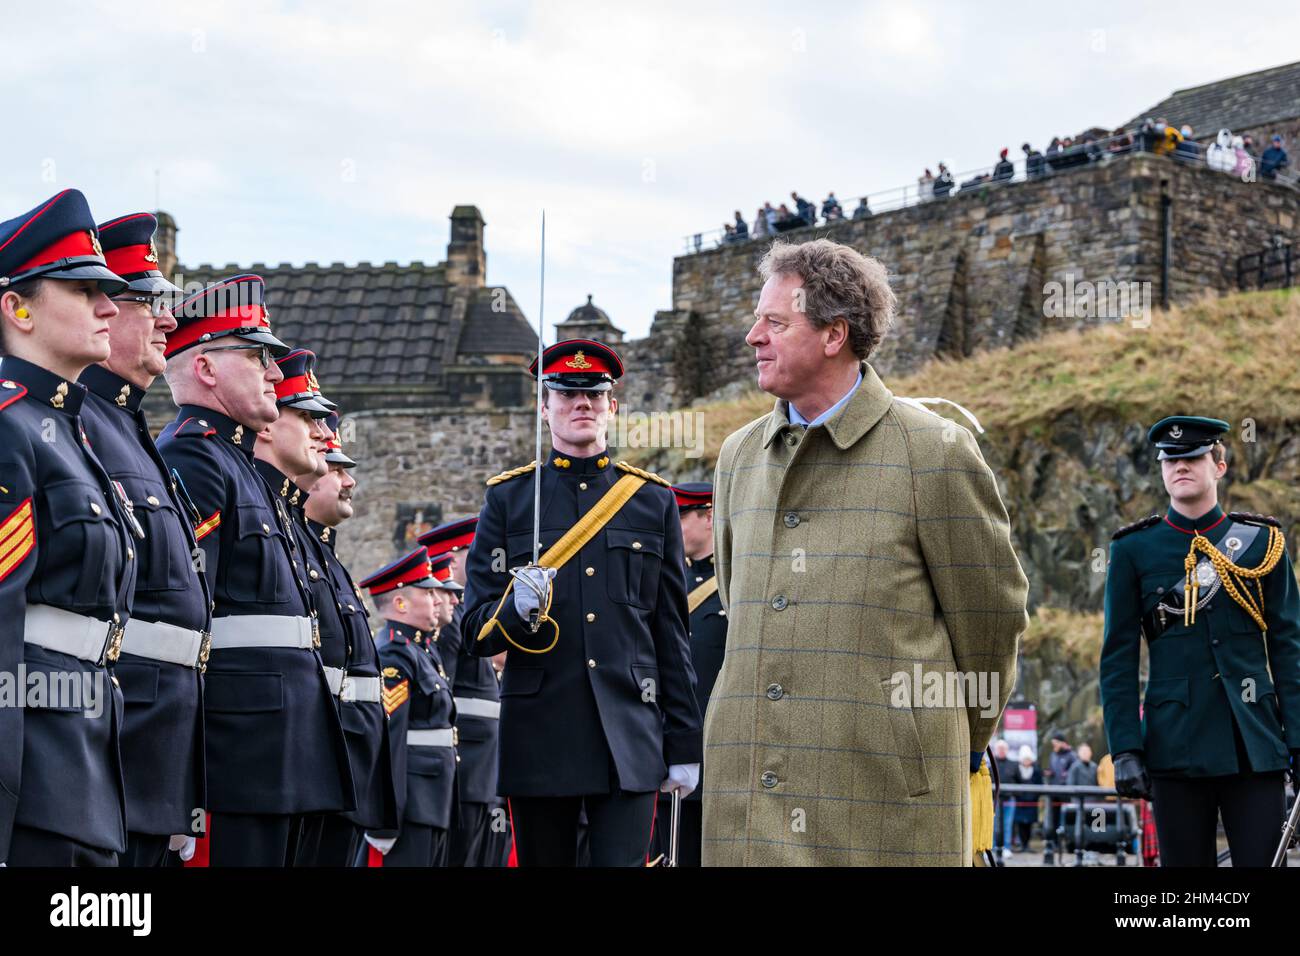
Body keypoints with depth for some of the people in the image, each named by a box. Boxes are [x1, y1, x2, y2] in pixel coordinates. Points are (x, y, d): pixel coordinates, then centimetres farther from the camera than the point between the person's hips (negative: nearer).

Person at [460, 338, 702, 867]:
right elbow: (475, 633, 3)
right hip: (539, 735, 0)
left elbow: (672, 633, 11)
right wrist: (517, 609, -20)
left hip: (629, 739, 0)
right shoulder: (507, 497, 6)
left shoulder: (653, 500, 10)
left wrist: (684, 745, 7)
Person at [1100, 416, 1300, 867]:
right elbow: (1118, 657, 4)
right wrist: (1125, 749, -4)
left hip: (1256, 744, 1)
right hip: (1177, 745, 0)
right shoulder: (1134, 549, 6)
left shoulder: (1262, 541, 8)